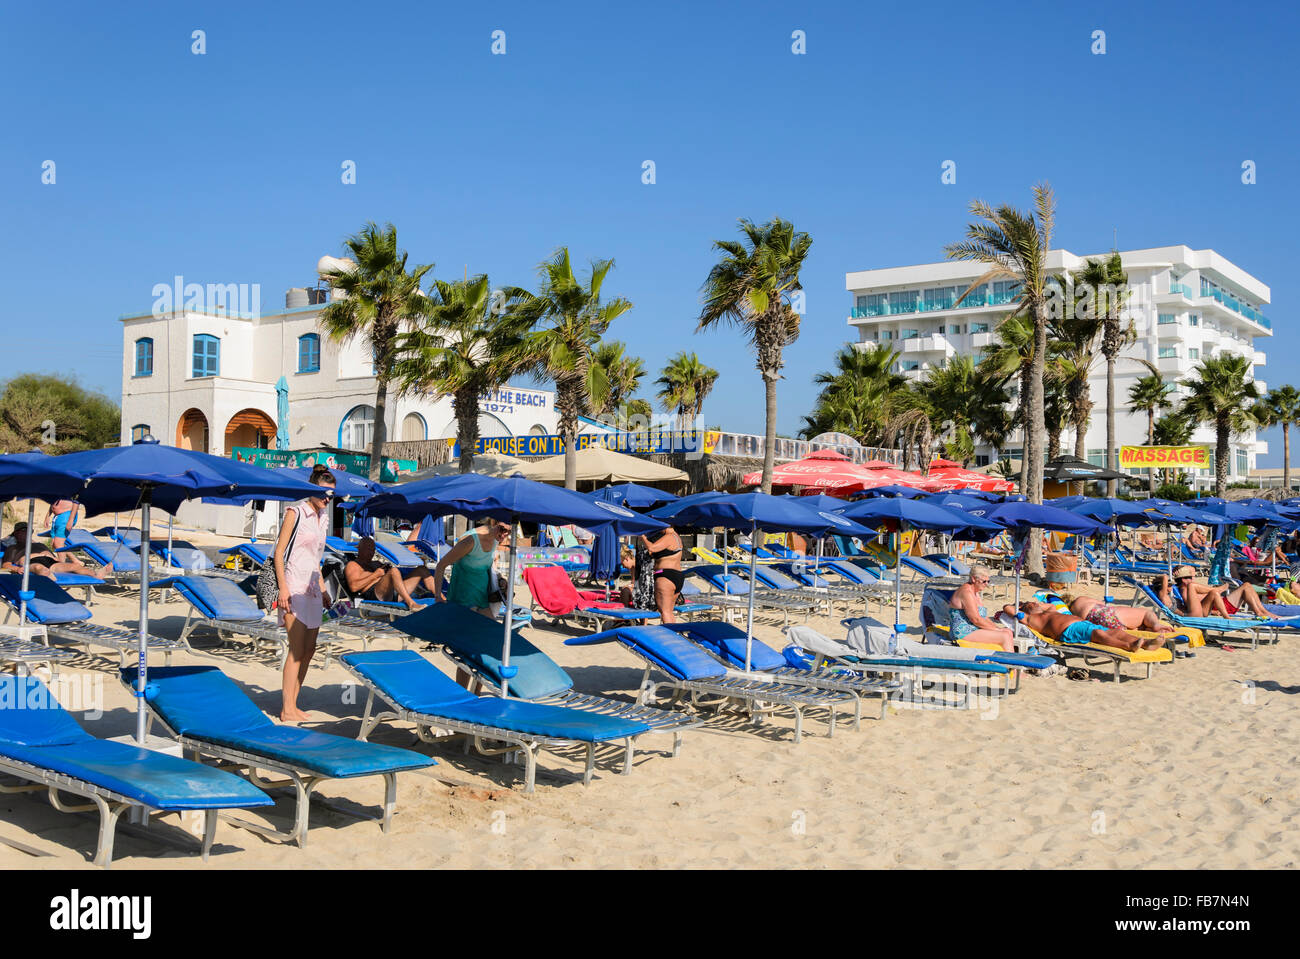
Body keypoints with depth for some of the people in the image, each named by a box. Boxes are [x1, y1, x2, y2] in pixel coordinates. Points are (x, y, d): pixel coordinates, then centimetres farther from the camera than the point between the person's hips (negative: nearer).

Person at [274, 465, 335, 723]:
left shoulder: (323, 518, 15)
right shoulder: (295, 513, -6)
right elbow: (279, 552, -9)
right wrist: (283, 587, -17)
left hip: (312, 588, 8)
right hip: (294, 586, -8)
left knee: (309, 650, 7)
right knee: (297, 650, -10)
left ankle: (292, 705, 14)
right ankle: (287, 710, -5)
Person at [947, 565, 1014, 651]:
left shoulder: (976, 593, 17)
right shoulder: (966, 592, -16)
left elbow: (984, 618, 17)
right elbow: (976, 620, -20)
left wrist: (998, 628, 2)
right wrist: (997, 629, -11)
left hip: (974, 629, 10)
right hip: (964, 633, -10)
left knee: (1008, 632, 2)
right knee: (1005, 637, -15)